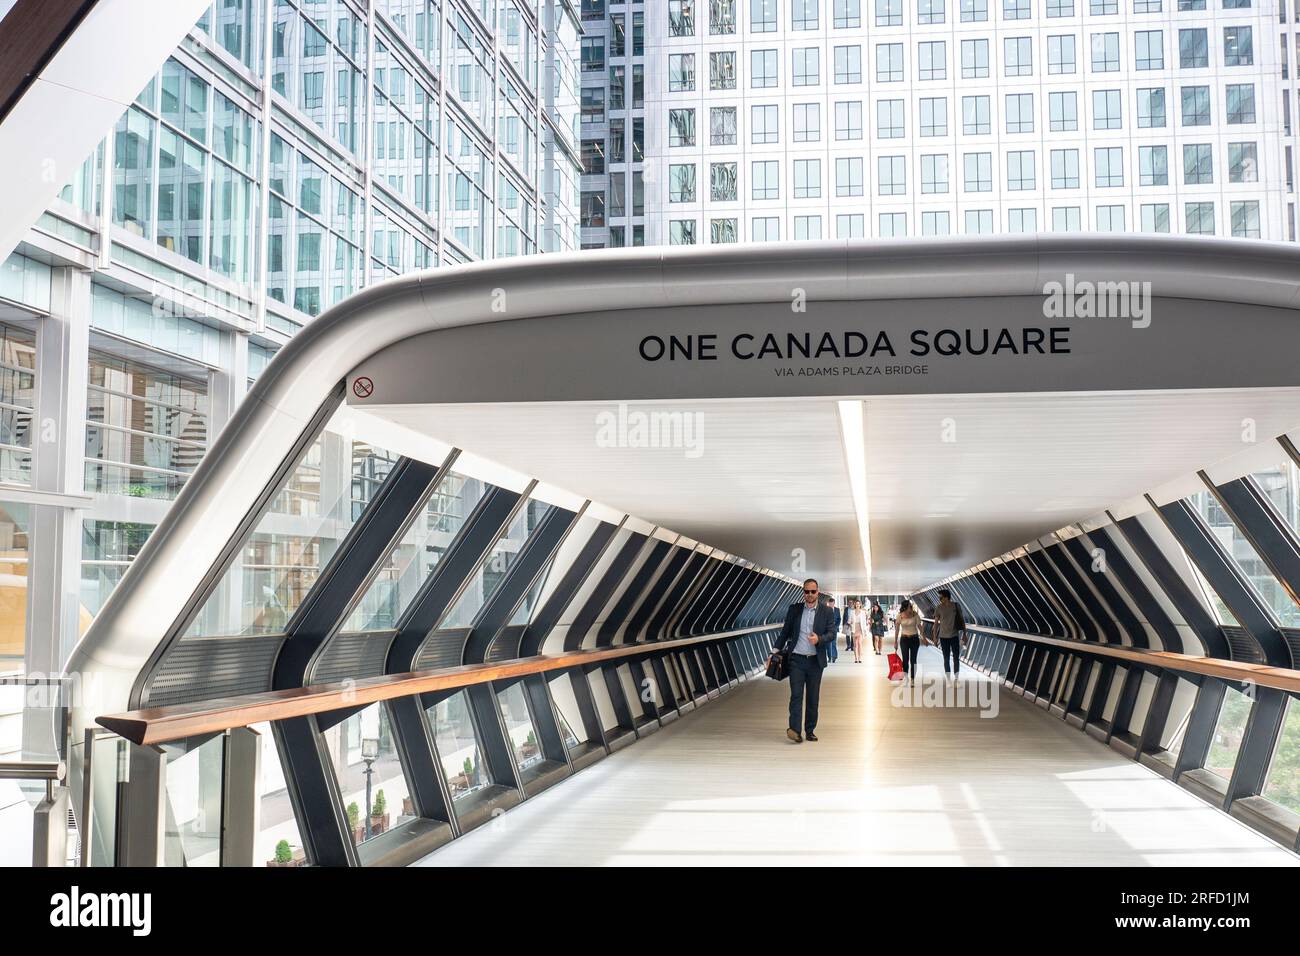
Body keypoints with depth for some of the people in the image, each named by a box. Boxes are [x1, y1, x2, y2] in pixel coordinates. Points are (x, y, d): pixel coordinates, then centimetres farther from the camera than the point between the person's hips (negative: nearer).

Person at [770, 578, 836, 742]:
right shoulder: (794, 609, 6)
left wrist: (819, 639, -21)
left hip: (815, 661, 0)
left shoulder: (826, 612, 3)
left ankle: (810, 730, 15)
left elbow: (832, 634, -2)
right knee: (796, 694, -11)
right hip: (796, 659, 0)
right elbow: (785, 631, 12)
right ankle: (794, 729, -18)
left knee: (813, 697, 6)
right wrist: (776, 650, 6)